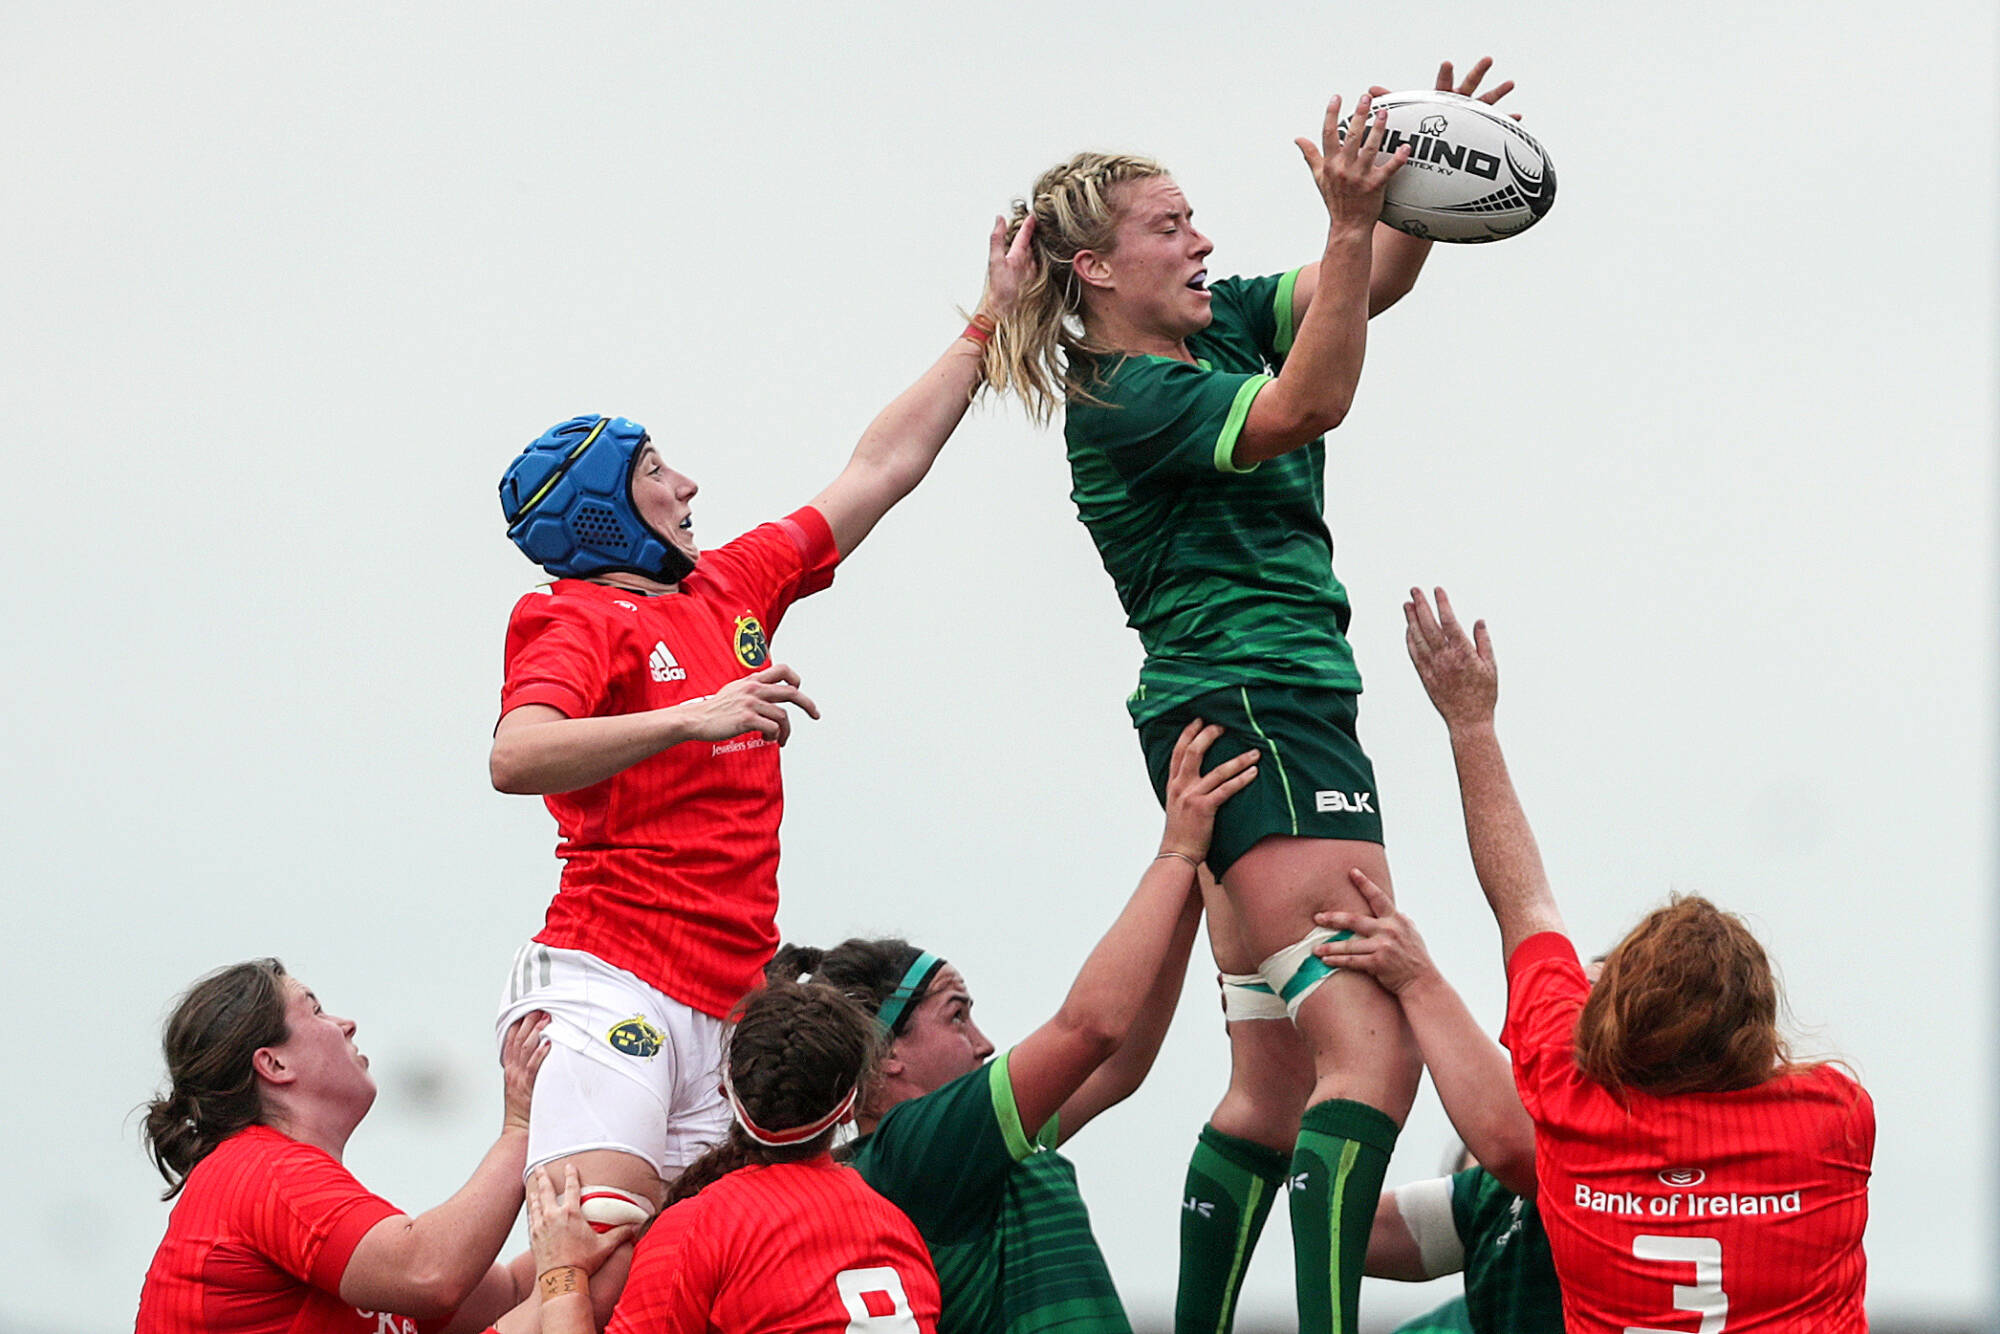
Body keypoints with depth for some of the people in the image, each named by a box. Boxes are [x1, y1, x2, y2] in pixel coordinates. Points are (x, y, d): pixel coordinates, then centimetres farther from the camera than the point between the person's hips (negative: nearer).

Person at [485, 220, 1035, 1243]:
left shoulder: (729, 588, 22)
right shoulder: (578, 620, -1)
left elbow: (881, 469, 29)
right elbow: (516, 757, -20)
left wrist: (987, 324, 31)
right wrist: (691, 717, -27)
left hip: (725, 1006, 7)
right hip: (606, 987, -7)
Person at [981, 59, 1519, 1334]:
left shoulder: (1220, 322, 13)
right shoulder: (1124, 399, -12)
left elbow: (1378, 279, 9)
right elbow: (1309, 405, -25)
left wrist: (1414, 185, -11)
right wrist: (1350, 225, -34)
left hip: (1280, 716, 10)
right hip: (1255, 713, -10)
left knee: (1276, 1083, 12)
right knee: (1373, 1047, -20)